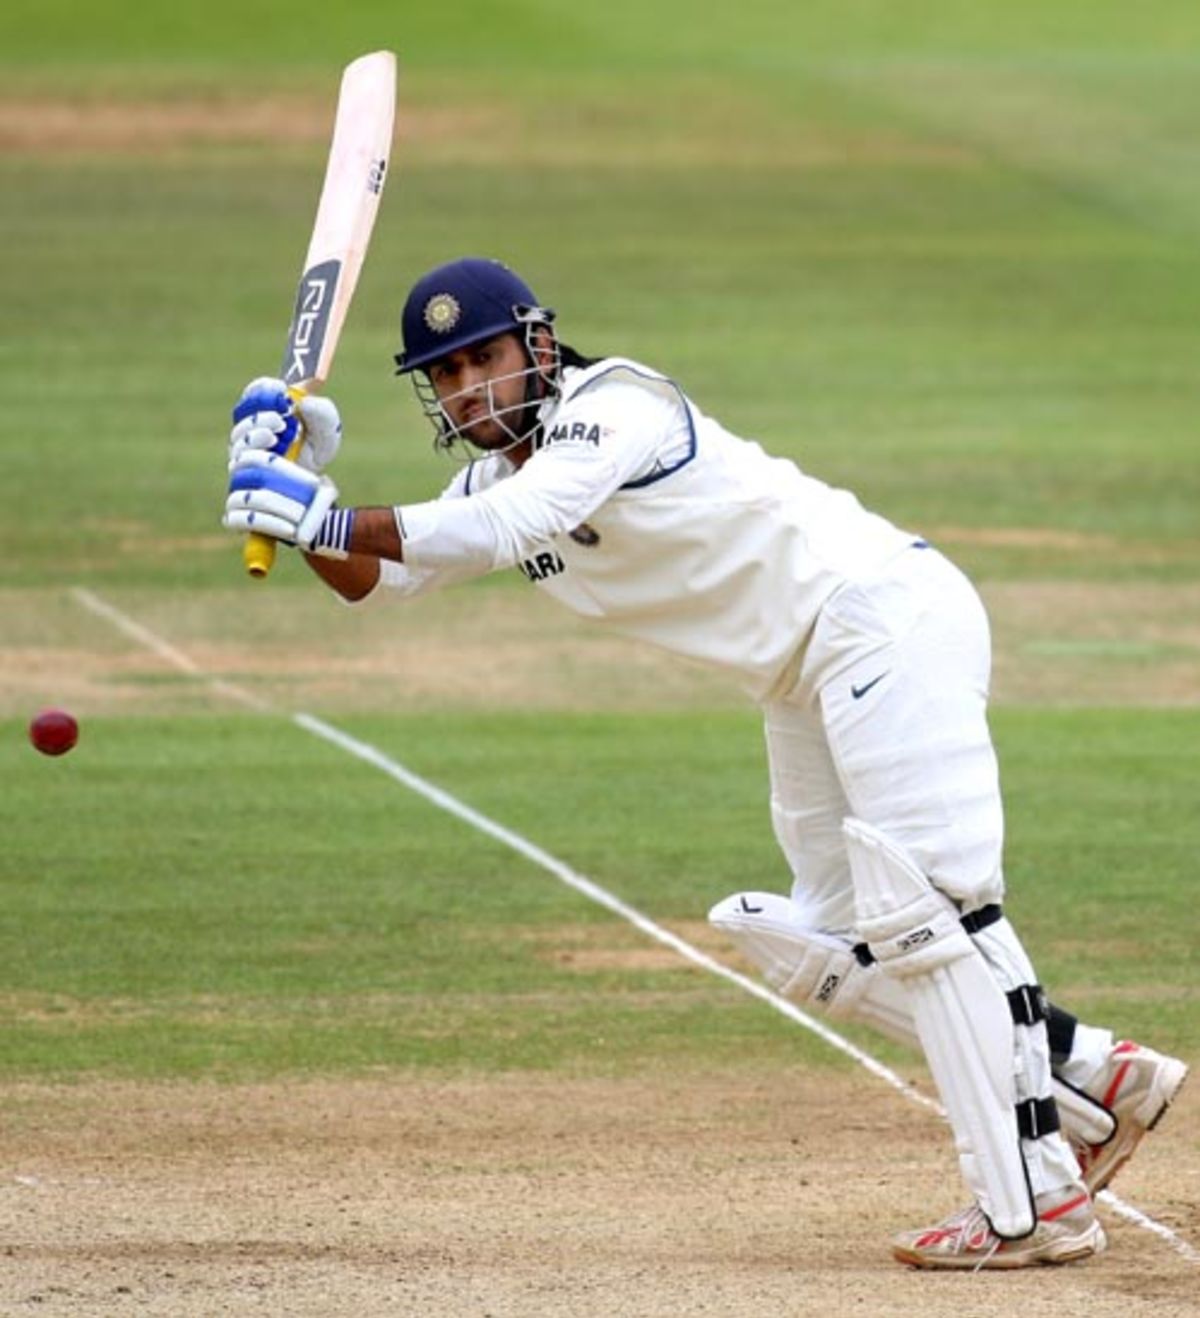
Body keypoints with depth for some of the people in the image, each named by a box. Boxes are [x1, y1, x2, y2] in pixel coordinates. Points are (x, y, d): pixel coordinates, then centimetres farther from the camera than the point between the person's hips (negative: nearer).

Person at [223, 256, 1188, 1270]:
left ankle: (1033, 1205, -15)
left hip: (883, 611, -10)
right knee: (825, 950, 9)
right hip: (810, 680, 10)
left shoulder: (613, 407, -16)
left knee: (920, 911, -15)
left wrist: (324, 519, -32)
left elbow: (507, 530, -31)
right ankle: (1097, 1080, 15)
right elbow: (370, 578, 12)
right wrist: (304, 480, -5)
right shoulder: (496, 473, 12)